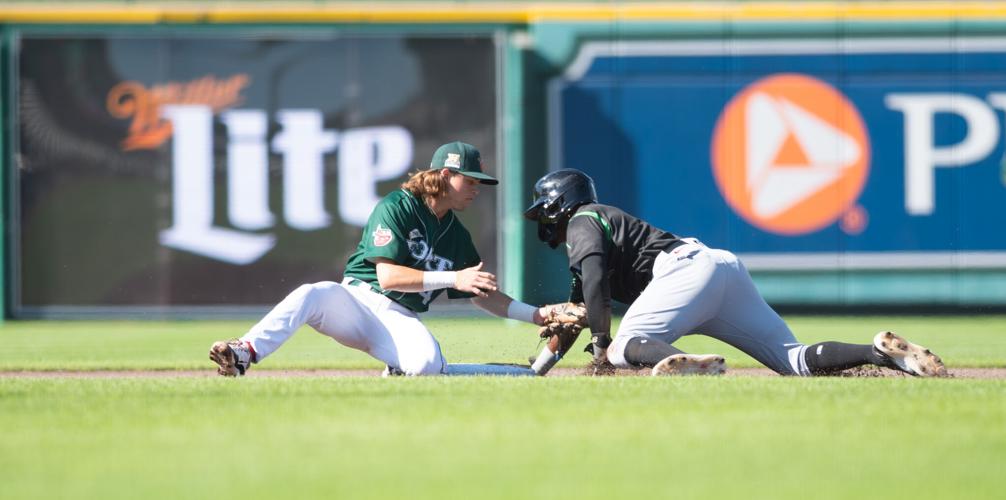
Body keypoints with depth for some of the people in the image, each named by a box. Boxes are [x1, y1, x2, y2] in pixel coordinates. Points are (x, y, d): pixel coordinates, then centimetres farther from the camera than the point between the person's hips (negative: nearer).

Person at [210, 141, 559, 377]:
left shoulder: (457, 236, 13)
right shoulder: (395, 208, -6)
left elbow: (481, 295, 20)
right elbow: (388, 275, -16)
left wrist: (534, 314, 9)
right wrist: (453, 278, -21)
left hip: (402, 320, 3)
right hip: (359, 299, -3)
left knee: (427, 365, -35)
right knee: (313, 295, -37)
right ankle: (243, 355, -46)